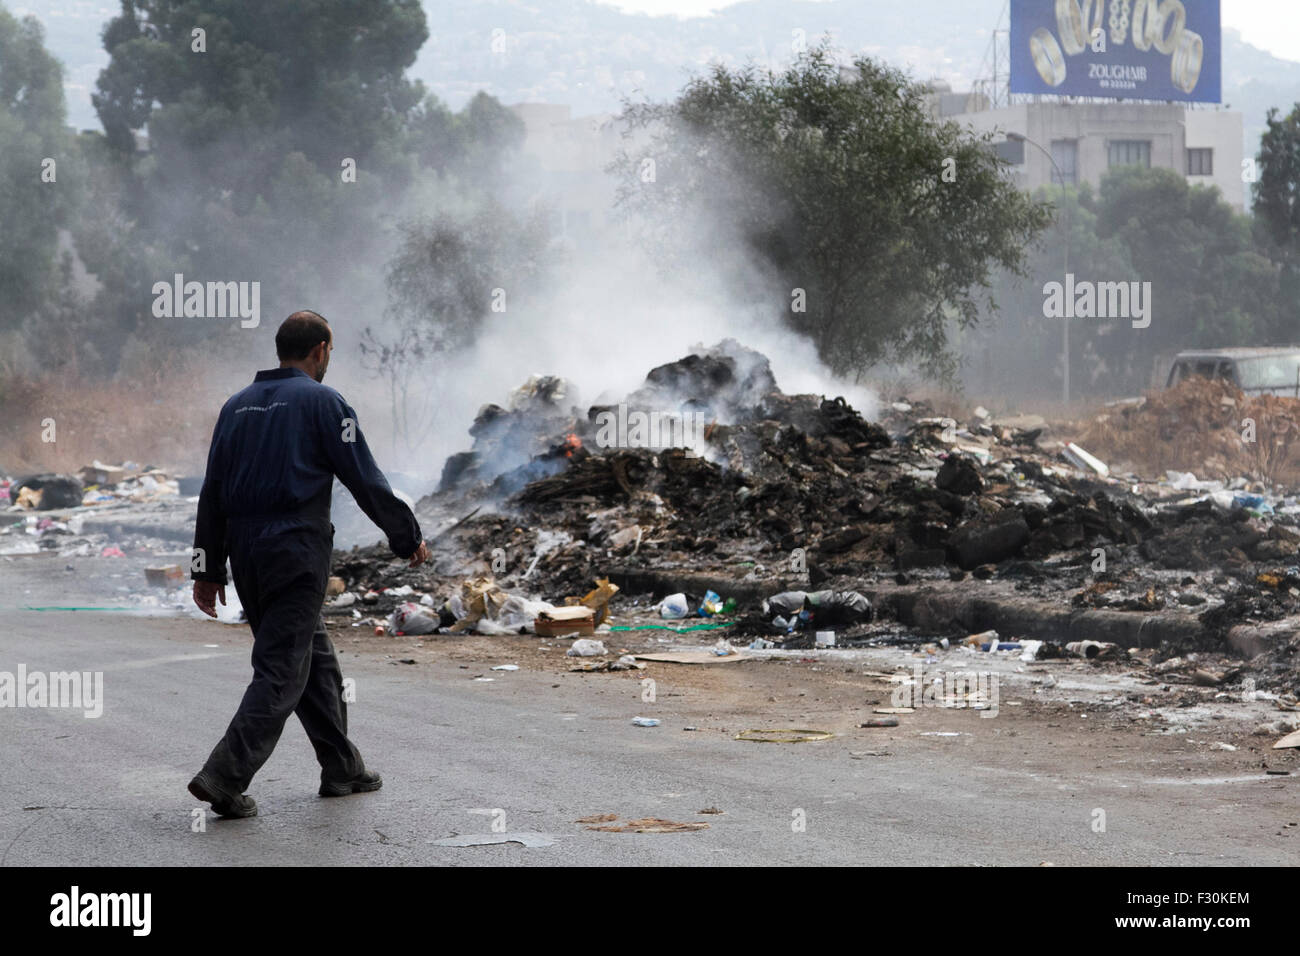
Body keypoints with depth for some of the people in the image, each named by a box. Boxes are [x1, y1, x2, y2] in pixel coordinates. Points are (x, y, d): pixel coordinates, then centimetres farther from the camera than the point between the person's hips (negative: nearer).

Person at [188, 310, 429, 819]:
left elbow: (212, 494, 13)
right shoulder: (322, 402, -4)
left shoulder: (238, 405, 15)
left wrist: (208, 568, 15)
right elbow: (365, 479, -5)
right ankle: (224, 777, -17)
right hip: (296, 549, -7)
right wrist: (408, 537, 7)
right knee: (282, 670, -7)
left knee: (315, 659, 18)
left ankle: (343, 769, 25)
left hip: (244, 552, 7)